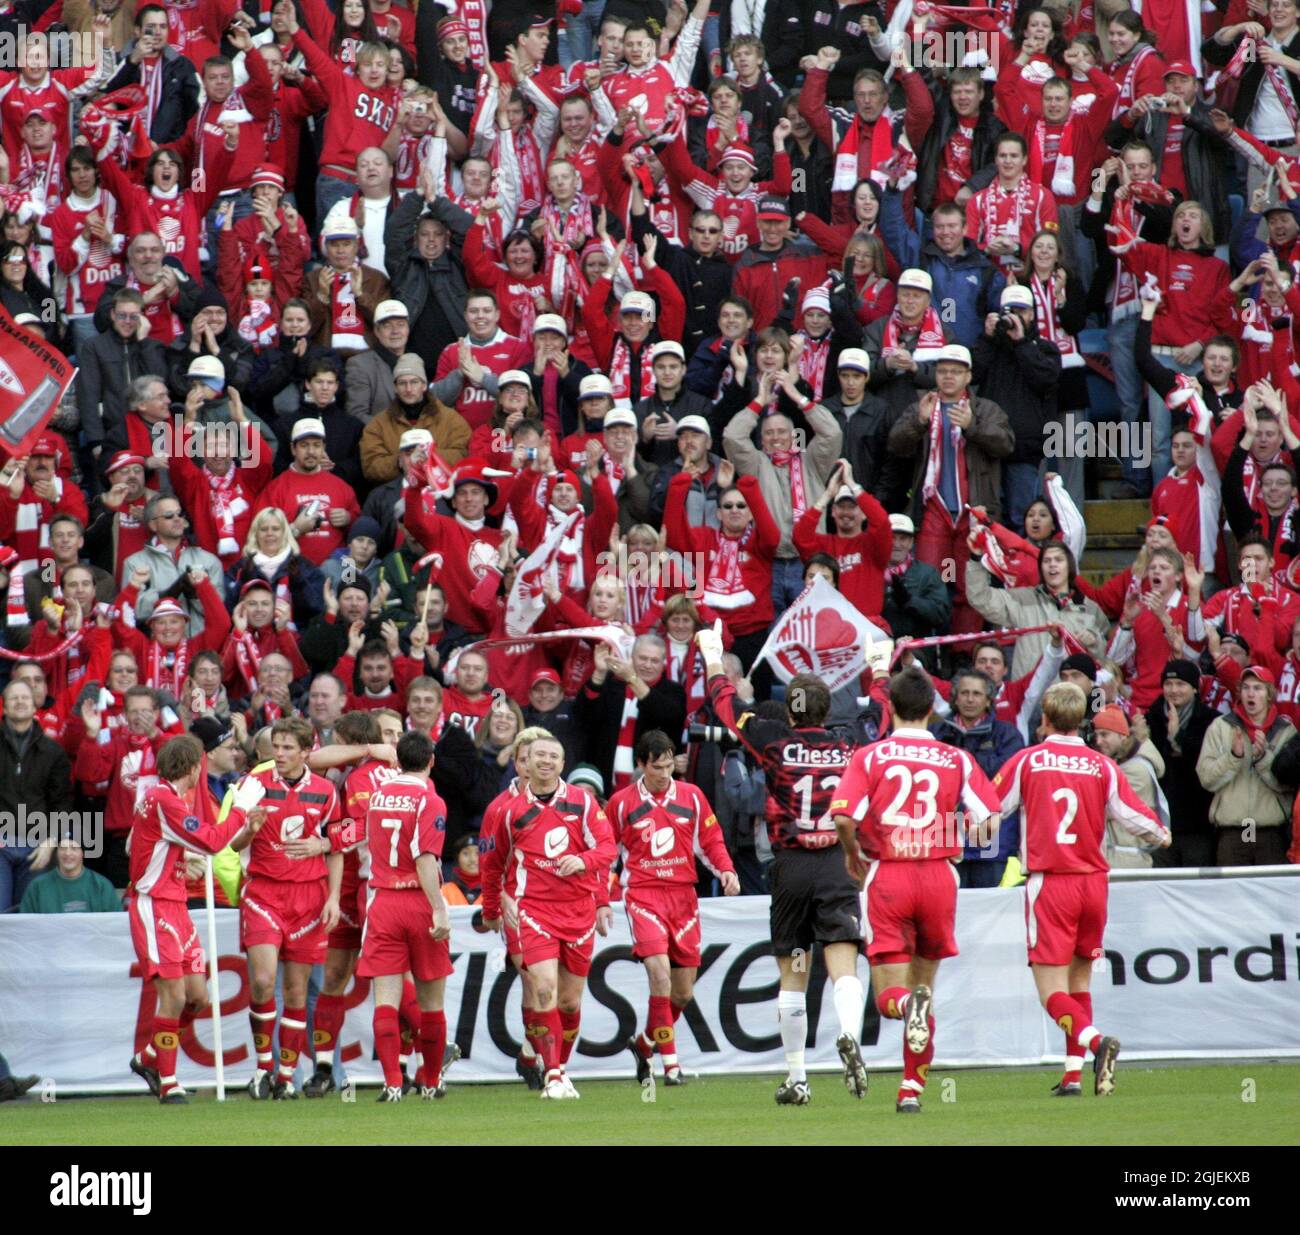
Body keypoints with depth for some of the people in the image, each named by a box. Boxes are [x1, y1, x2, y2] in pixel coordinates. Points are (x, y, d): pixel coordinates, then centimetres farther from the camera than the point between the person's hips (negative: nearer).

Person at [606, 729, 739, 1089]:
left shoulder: (692, 797, 7)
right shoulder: (621, 803, 2)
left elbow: (711, 841, 12)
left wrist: (726, 871, -6)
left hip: (683, 897, 3)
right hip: (643, 895, -3)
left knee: (683, 992, 5)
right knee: (660, 974, -22)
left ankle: (644, 1044, 32)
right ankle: (670, 1064, -17)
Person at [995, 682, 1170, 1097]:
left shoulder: (1027, 761, -4)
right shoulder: (1103, 766, 1)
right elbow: (1135, 817, 3)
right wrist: (1161, 834, 25)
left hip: (1048, 883, -3)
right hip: (1093, 880, 3)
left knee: (1053, 992, -4)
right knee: (1079, 980, 17)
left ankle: (1095, 1040, -31)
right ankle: (1073, 1074, 13)